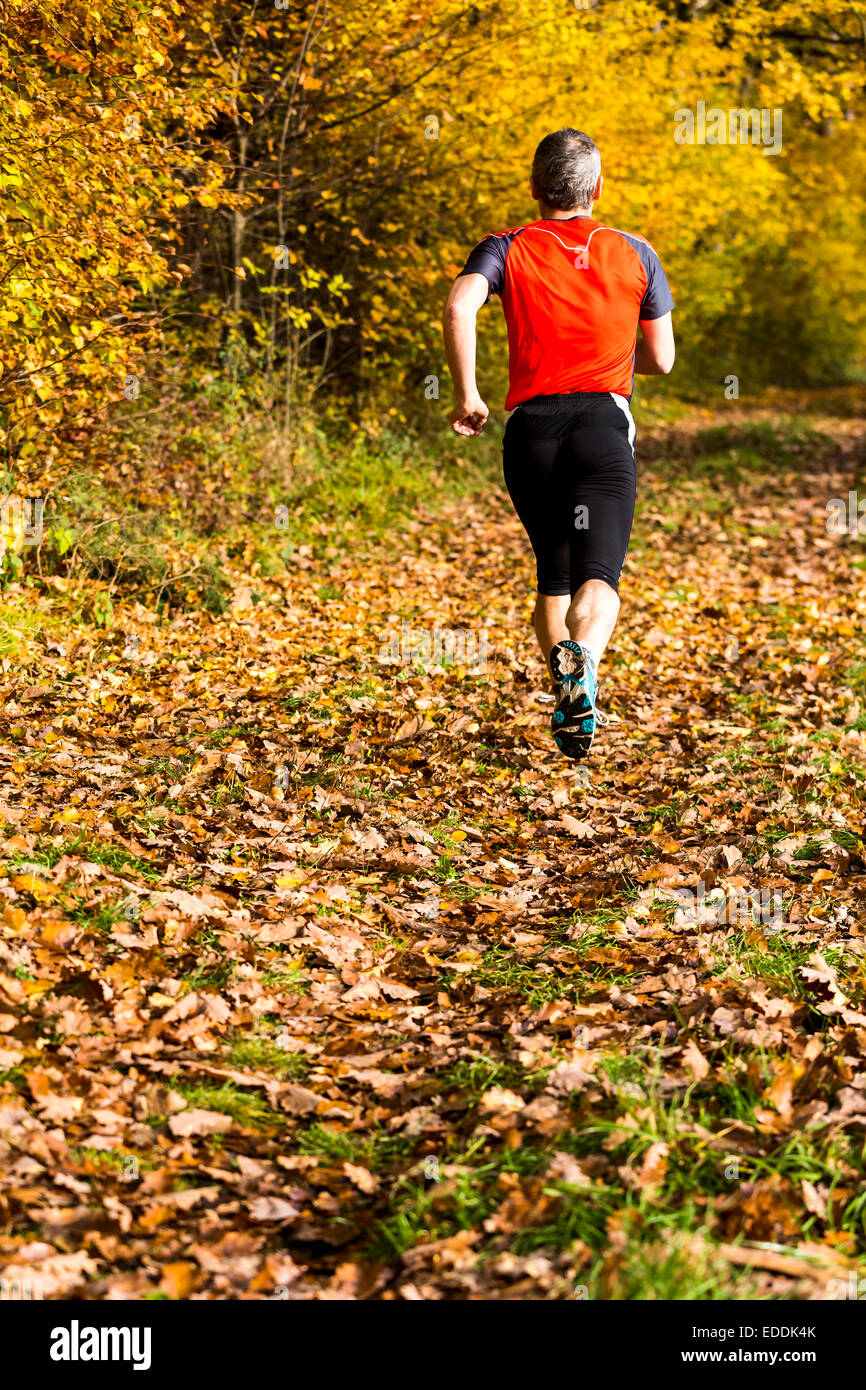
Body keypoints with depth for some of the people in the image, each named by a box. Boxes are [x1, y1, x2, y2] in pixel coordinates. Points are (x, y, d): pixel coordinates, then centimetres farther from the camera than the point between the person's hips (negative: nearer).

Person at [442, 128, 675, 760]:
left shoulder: (507, 249, 8)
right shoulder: (635, 253, 11)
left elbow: (459, 307, -13)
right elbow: (661, 358, 13)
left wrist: (468, 396, -6)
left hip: (530, 429, 1)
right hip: (604, 424, -1)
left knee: (553, 575, 18)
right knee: (597, 576, -12)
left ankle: (567, 701, 7)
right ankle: (582, 659, -43)